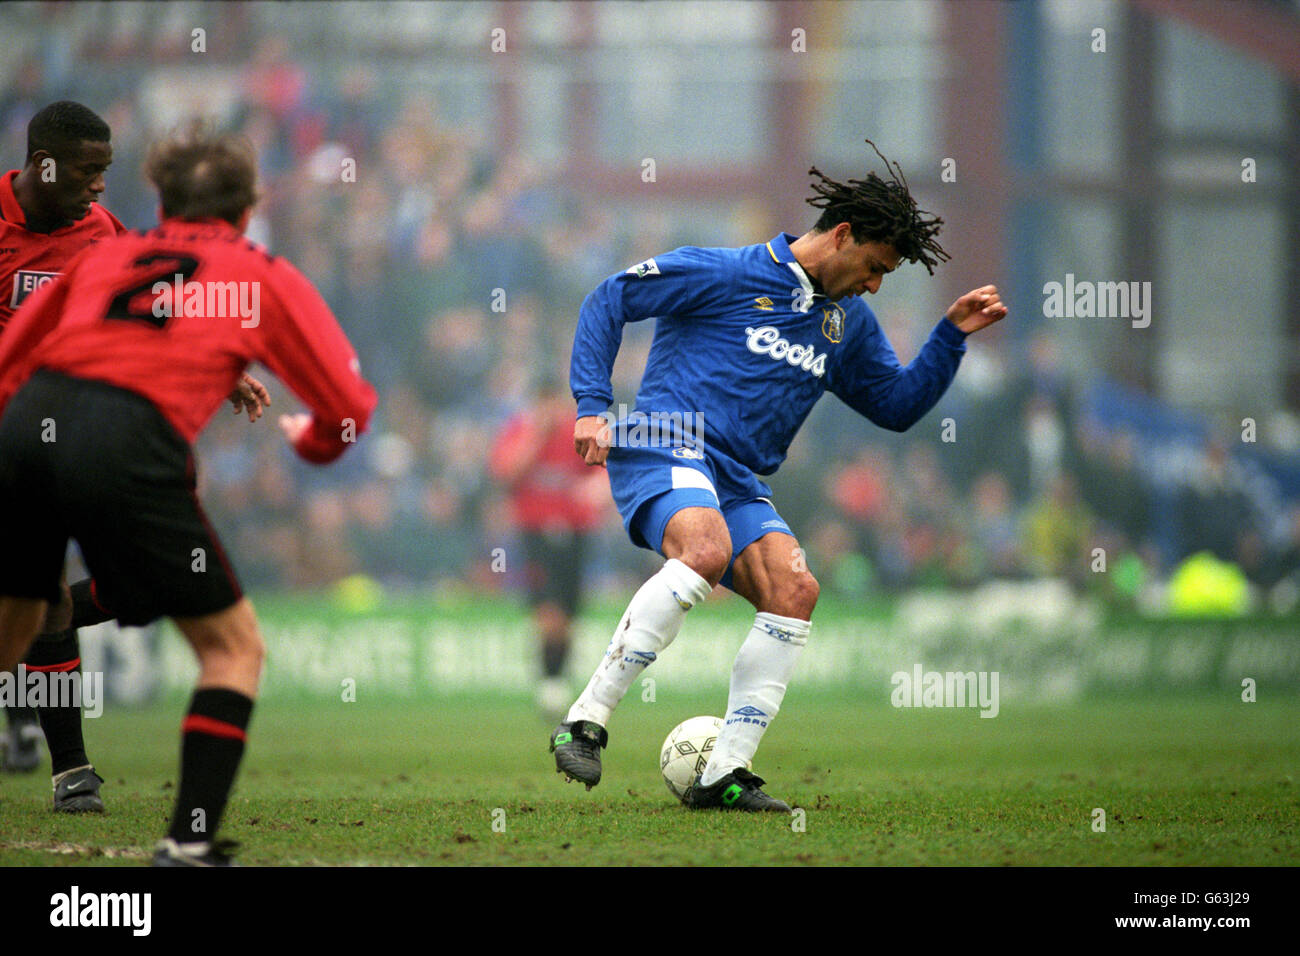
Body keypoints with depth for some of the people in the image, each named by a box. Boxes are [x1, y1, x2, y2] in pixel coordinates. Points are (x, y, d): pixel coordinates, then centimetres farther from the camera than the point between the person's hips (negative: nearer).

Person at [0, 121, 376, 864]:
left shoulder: (104, 257, 28)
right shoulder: (267, 278, 18)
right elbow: (351, 405, 14)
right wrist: (312, 441, 35)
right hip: (129, 447, -4)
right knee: (235, 647, 10)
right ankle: (190, 843, -1)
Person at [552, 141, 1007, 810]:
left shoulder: (848, 322, 19)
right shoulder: (726, 275, -2)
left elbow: (898, 406, 27)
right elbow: (608, 301, -1)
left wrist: (953, 333, 14)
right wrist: (592, 406, -9)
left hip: (739, 485, 7)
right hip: (667, 448, -7)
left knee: (794, 589, -19)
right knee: (707, 551, -37)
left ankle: (725, 774, -15)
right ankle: (586, 719, -33)